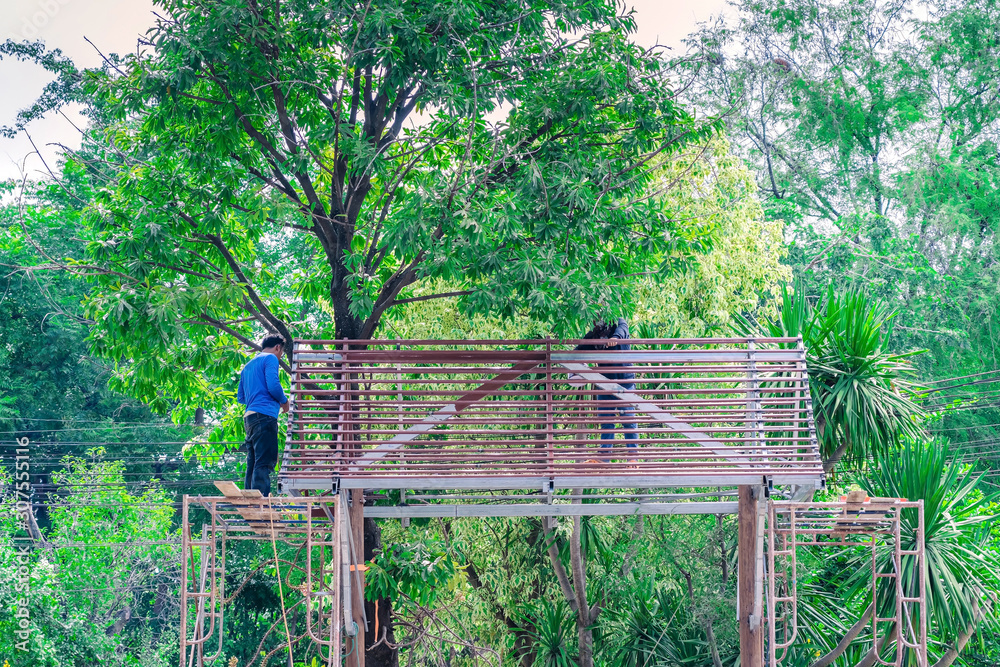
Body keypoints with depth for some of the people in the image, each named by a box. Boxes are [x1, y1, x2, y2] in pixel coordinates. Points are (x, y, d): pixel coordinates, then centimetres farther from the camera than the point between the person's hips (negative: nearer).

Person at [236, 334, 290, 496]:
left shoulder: (248, 365, 27)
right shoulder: (270, 358, 0)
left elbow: (240, 397, 27)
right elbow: (273, 385, -13)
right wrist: (284, 401, 4)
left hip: (249, 417, 9)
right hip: (265, 416, -9)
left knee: (253, 463, 10)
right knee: (265, 463, -14)